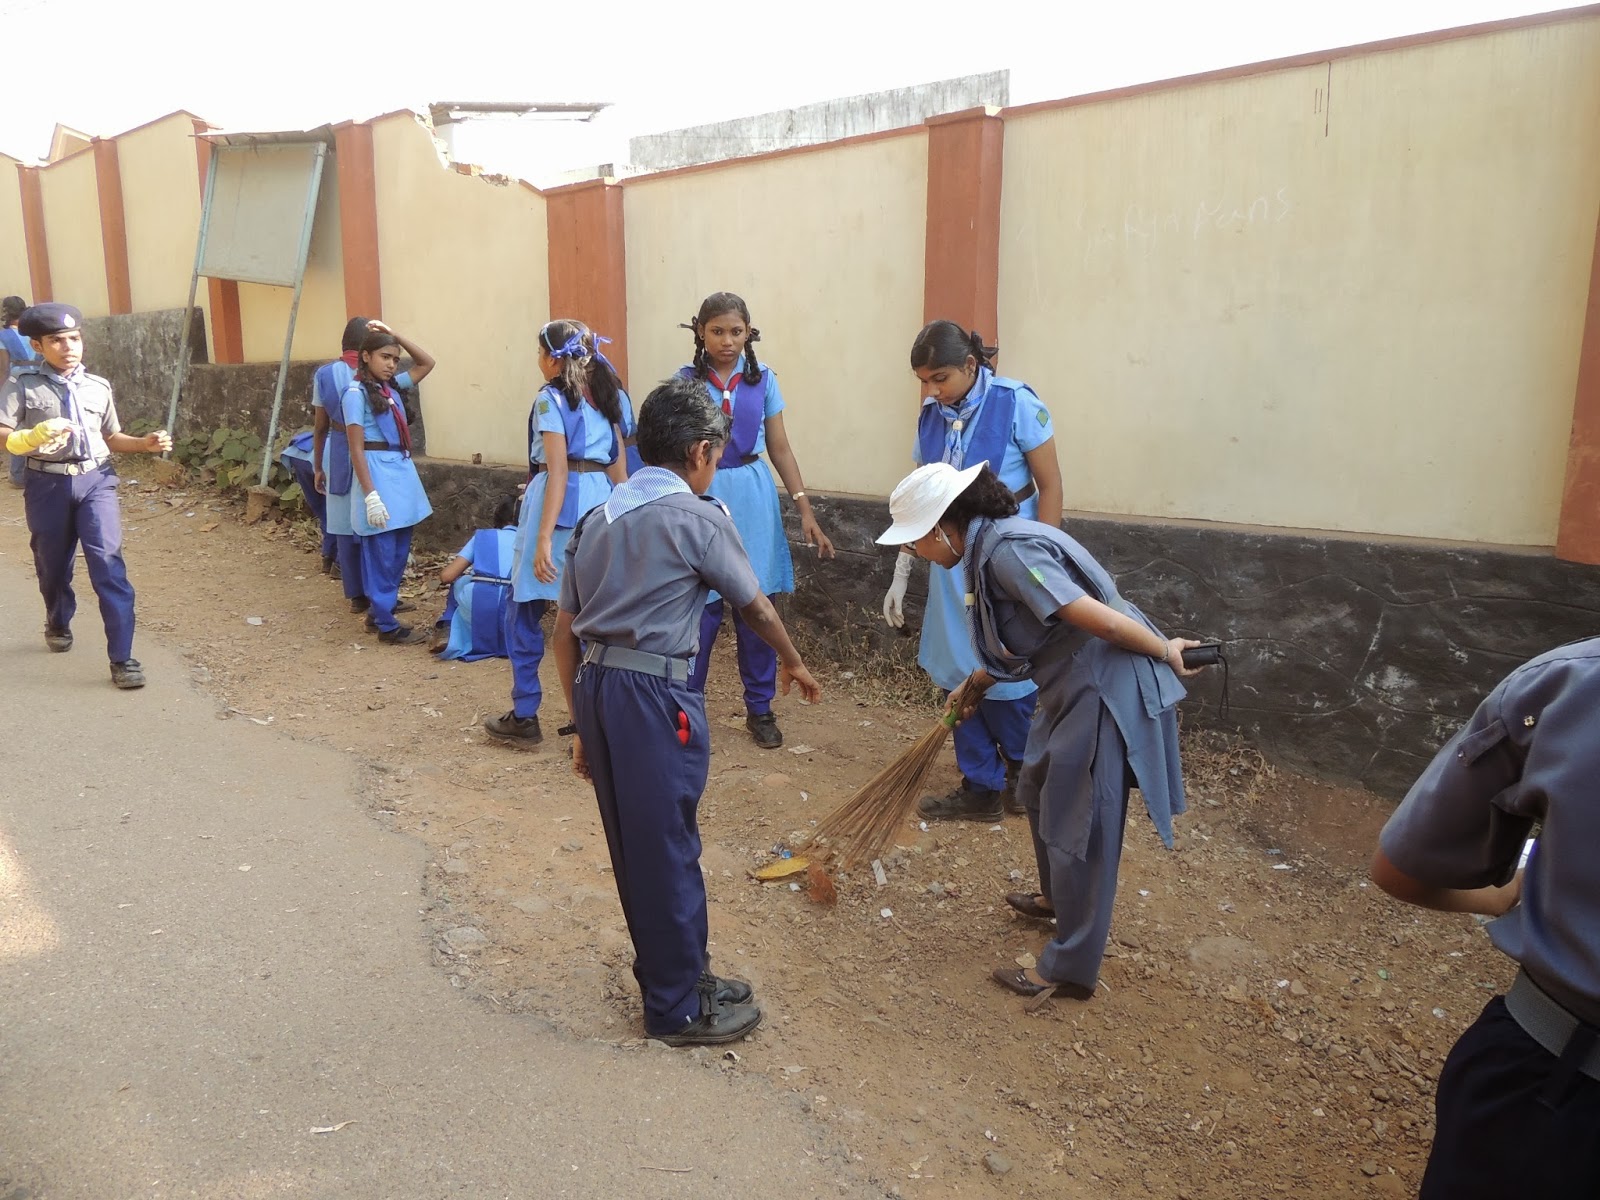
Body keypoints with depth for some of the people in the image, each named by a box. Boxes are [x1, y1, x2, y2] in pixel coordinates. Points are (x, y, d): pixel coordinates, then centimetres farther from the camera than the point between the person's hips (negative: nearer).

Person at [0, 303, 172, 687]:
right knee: (53, 565, 16)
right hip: (48, 485, 0)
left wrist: (145, 443, -1)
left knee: (108, 562, -11)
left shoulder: (98, 387, 7)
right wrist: (33, 437, -29)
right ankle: (58, 624, 47)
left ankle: (121, 658, -11)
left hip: (95, 481, 1)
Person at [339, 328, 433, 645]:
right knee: (382, 556, -1)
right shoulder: (356, 393, -11)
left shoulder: (391, 389, 11)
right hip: (378, 475, -9)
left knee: (399, 553, 14)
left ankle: (380, 610, 29)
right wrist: (371, 496, -19)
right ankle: (387, 626, 7)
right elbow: (356, 450, -15)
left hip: (402, 473, 9)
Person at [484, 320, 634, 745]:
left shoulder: (551, 399, -7)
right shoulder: (608, 396, 13)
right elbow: (619, 467, 13)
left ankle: (524, 717, 8)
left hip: (561, 503, -7)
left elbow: (558, 471, -15)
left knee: (524, 613, 4)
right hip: (602, 502, 7)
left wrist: (544, 538, -18)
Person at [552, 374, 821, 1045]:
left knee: (633, 847, 18)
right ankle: (678, 1008, 20)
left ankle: (670, 972, 36)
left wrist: (584, 725, 19)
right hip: (654, 693, -8)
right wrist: (793, 664, 24)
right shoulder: (697, 517, -6)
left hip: (593, 686, 8)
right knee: (667, 849, 5)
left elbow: (565, 631, 13)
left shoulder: (599, 517, 14)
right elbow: (757, 610, 5)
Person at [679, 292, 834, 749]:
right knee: (701, 609, 1)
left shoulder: (762, 380, 4)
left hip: (754, 497, 2)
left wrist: (805, 509, 0)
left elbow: (780, 448, 6)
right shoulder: (686, 381, -1)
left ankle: (760, 708, 20)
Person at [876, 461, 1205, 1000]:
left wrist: (1165, 653, -13)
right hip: (1075, 688, 10)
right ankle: (1058, 898, 50)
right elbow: (1022, 643, 19)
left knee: (1079, 826, 2)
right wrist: (974, 685, 30)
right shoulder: (989, 544, 8)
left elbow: (1099, 618, -27)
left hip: (1108, 692, -10)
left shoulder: (1007, 551, -24)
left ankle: (1070, 969, 18)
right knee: (1038, 788, 26)